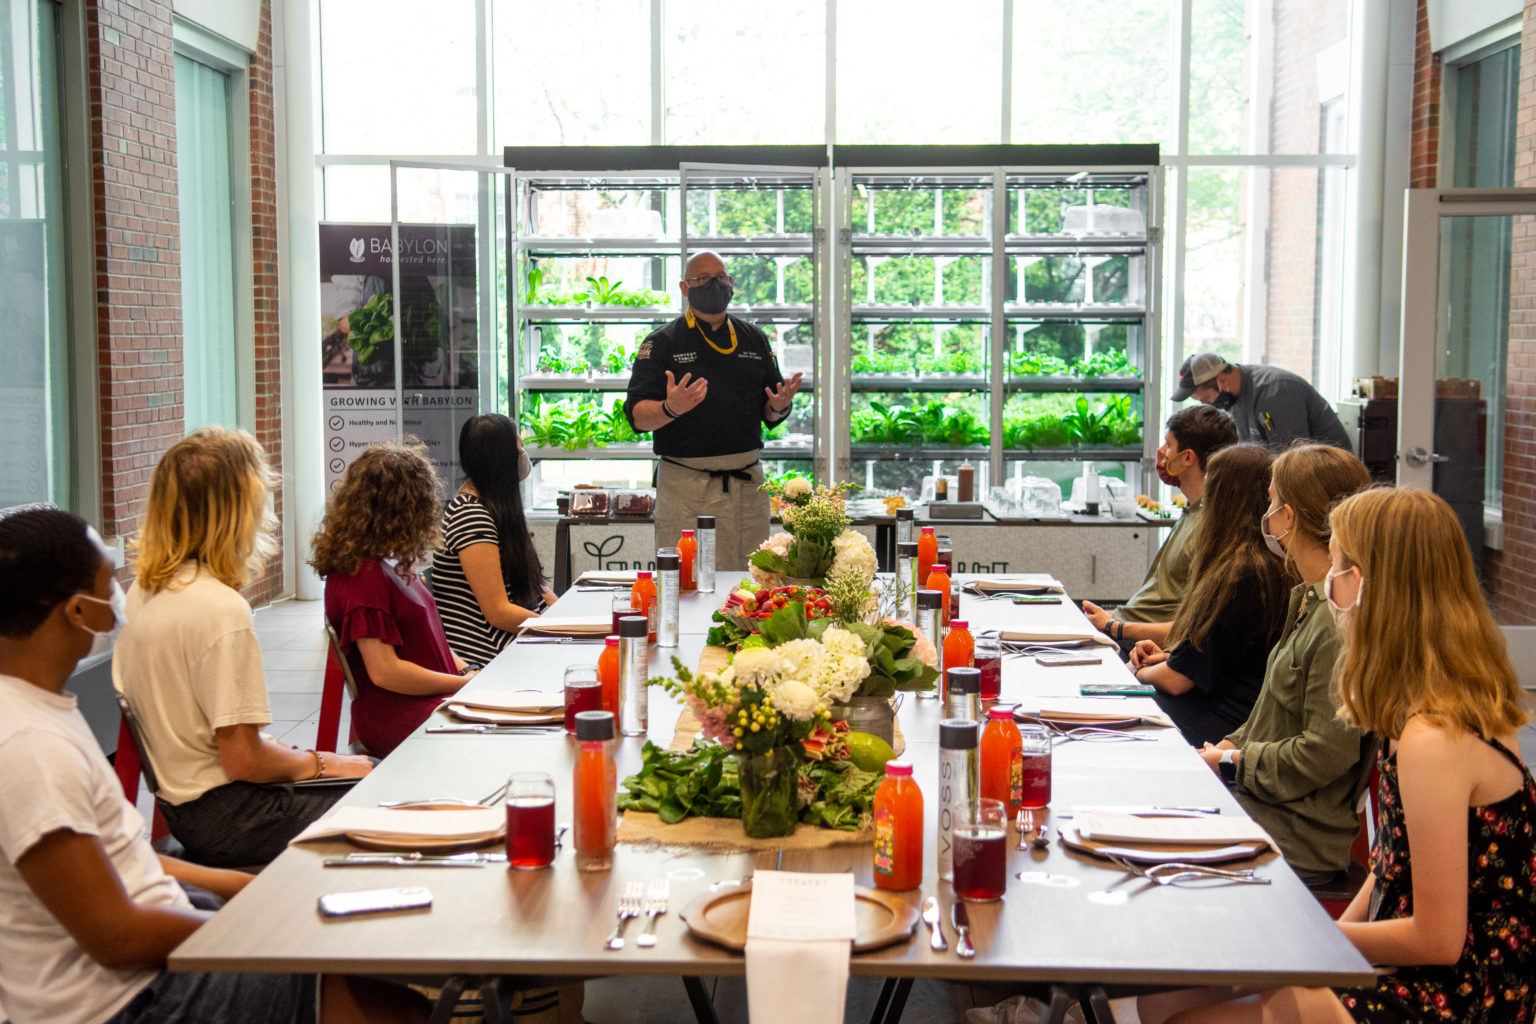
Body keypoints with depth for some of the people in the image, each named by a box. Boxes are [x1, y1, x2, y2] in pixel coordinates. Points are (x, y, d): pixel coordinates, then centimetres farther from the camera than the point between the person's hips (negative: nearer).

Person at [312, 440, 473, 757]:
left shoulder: (393, 564, 14)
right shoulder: (363, 574, -16)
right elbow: (385, 671, -19)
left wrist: (467, 671, 8)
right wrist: (464, 684, -12)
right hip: (397, 722, -9)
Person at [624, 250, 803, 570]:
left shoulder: (754, 340, 15)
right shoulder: (661, 344, 3)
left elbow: (769, 413, 16)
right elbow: (637, 416, -6)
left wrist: (779, 407, -7)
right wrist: (670, 409, -26)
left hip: (746, 483, 3)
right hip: (683, 486, -3)